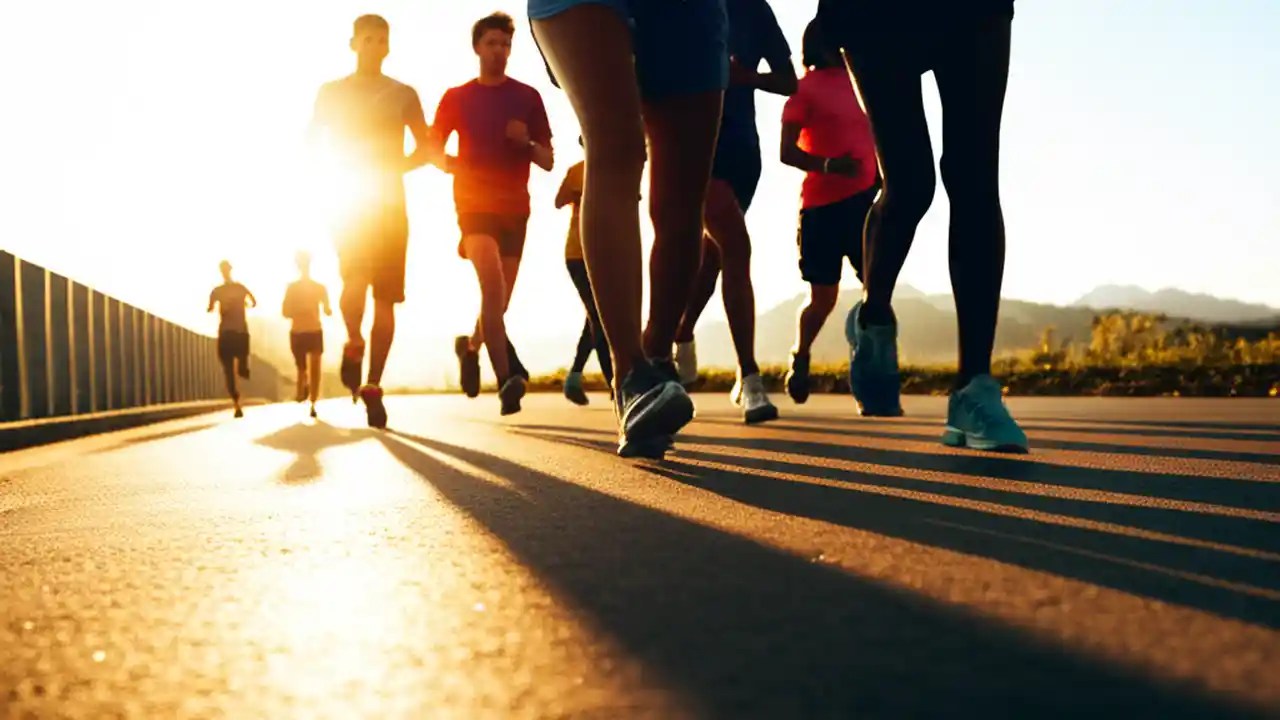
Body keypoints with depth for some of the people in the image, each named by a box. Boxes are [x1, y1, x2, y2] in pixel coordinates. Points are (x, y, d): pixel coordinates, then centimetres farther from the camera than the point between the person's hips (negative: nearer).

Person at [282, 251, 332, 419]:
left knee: (315, 369, 0)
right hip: (297, 334, 0)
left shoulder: (320, 287, 0)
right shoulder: (292, 287, -1)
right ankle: (304, 387, 24)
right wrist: (300, 311, -8)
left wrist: (328, 310, -12)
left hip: (315, 333, 0)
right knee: (301, 368, 3)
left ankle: (313, 404, 1)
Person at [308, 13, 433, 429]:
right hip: (348, 201, -1)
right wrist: (338, 173, -8)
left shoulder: (403, 95, 11)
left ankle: (373, 385, 2)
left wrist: (393, 168, -10)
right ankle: (354, 344, 3)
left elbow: (426, 148, 7)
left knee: (386, 297, -4)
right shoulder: (332, 93, 11)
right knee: (355, 277, -24)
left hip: (390, 202, 1)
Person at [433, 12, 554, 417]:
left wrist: (526, 143, -14)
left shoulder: (528, 98, 9)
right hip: (475, 203, -2)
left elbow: (548, 161, 7)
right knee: (492, 283, -25)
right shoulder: (456, 98, 8)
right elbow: (434, 152, 11)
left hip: (514, 207, 3)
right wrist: (459, 166, -10)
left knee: (500, 297, 7)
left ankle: (471, 346, 38)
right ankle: (507, 376, -28)